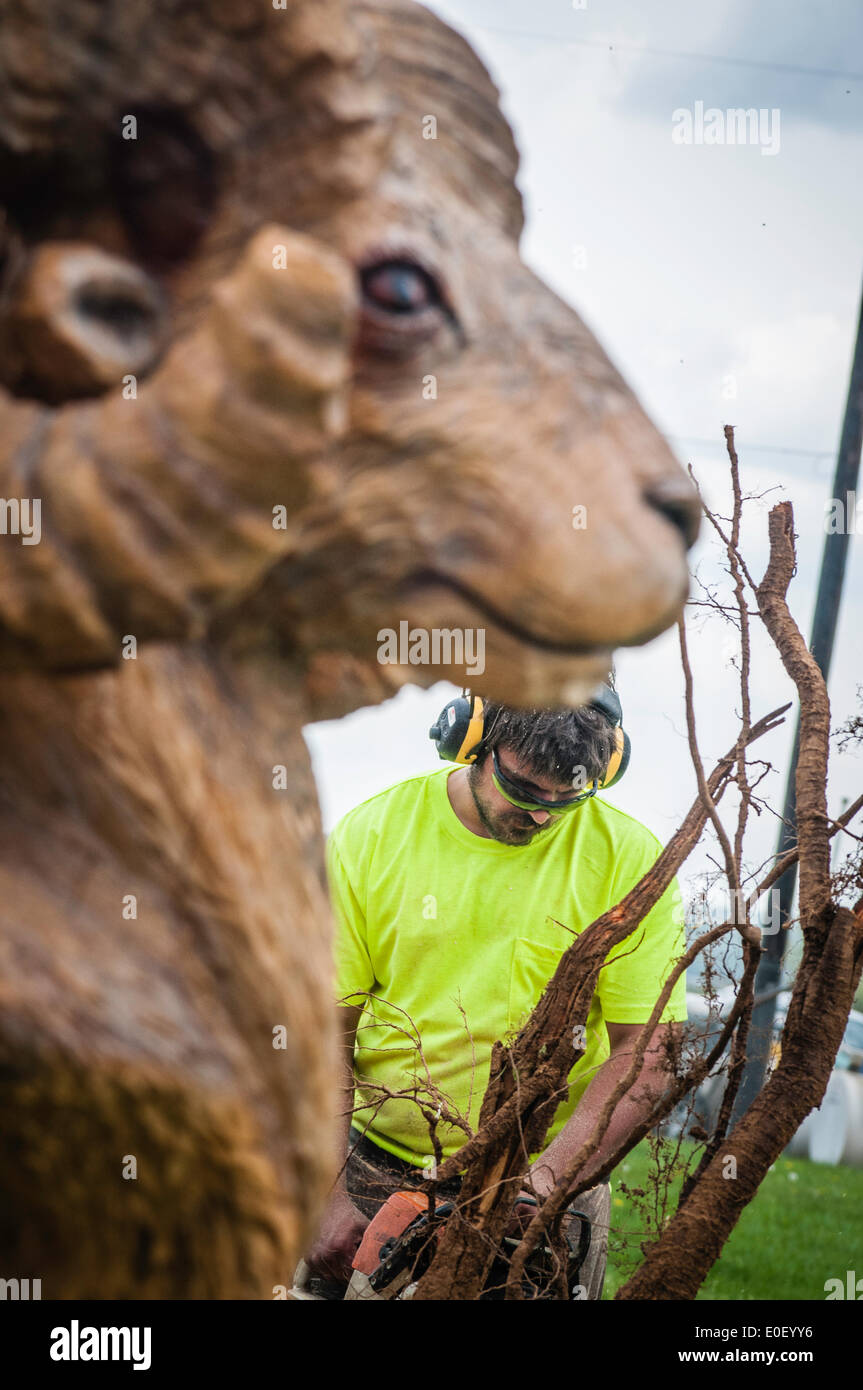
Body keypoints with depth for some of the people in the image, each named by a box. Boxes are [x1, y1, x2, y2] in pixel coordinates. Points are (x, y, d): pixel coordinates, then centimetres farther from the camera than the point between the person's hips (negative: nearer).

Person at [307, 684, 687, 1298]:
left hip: (554, 1186, -1)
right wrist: (328, 1195, -12)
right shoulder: (368, 838, -7)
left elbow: (645, 1052, -10)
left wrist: (546, 1181, -21)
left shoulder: (631, 861, -10)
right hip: (380, 1174, 1)